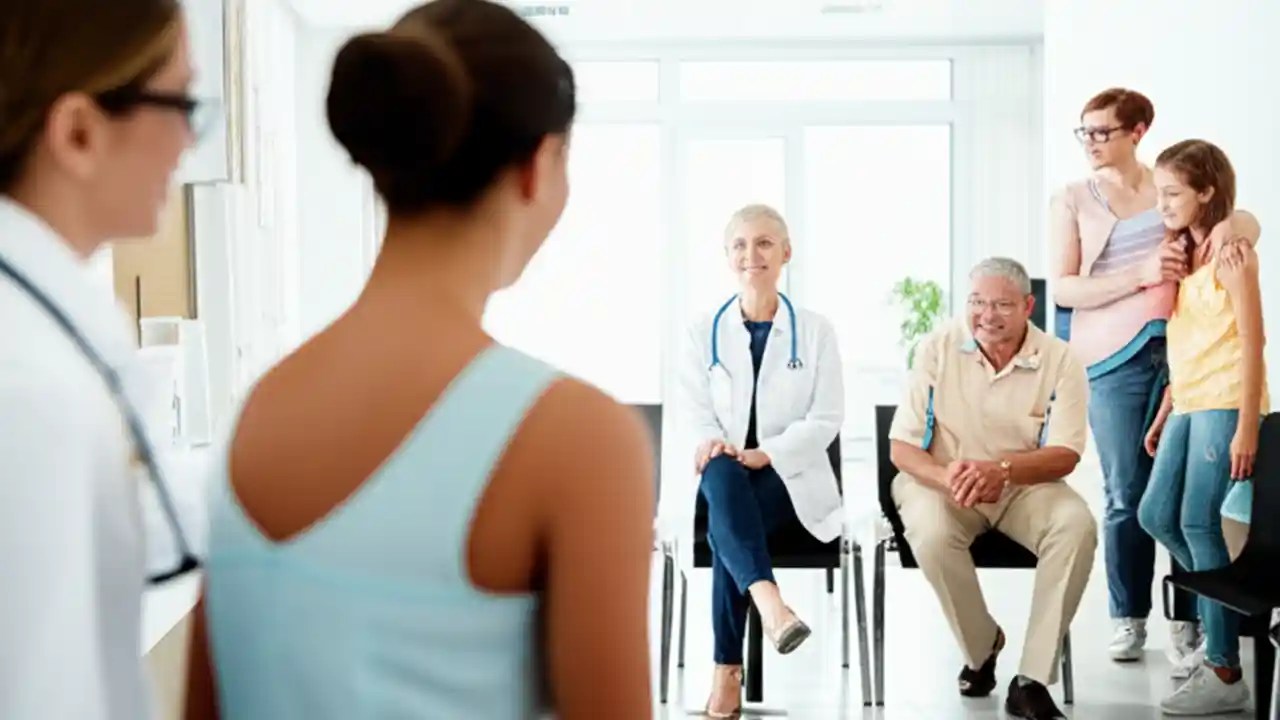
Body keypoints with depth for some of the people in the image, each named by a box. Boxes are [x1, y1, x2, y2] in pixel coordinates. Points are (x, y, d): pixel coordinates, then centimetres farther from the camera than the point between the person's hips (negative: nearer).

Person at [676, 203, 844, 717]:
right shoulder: (704, 333, 11)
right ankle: (770, 603, -57)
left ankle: (727, 670, -26)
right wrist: (712, 444, -21)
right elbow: (695, 411, 4)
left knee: (726, 528, -33)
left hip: (790, 475, -1)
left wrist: (763, 454, -17)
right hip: (727, 471, 1)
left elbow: (826, 419, -2)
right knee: (722, 475, -38)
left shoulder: (815, 330, 5)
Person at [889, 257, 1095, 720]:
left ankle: (1032, 679, -23)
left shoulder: (1060, 361, -7)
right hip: (941, 482, -1)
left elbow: (1064, 456, -12)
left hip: (1025, 487, 1)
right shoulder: (937, 349, -6)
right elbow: (901, 448, -8)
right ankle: (981, 648, -6)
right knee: (932, 533, -34)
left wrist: (1001, 469, -32)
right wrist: (948, 477, -30)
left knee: (1077, 525, -30)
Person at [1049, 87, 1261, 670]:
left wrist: (1226, 229, -15)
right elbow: (1063, 288, -2)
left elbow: (1245, 222, 9)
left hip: (1181, 346, 1)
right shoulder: (1072, 200, 7)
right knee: (1127, 494, 0)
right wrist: (1141, 275, -14)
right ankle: (1129, 617, 12)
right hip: (1115, 355, -1)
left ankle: (1186, 622, 1)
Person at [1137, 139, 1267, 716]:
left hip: (1223, 404, -8)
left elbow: (1252, 343, -14)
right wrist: (1163, 415, 16)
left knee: (1198, 525, -9)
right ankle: (1230, 603, 26)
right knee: (1156, 516, 8)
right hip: (1187, 404, 9)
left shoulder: (1231, 253, -9)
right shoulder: (1182, 253, 15)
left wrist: (1247, 428, -18)